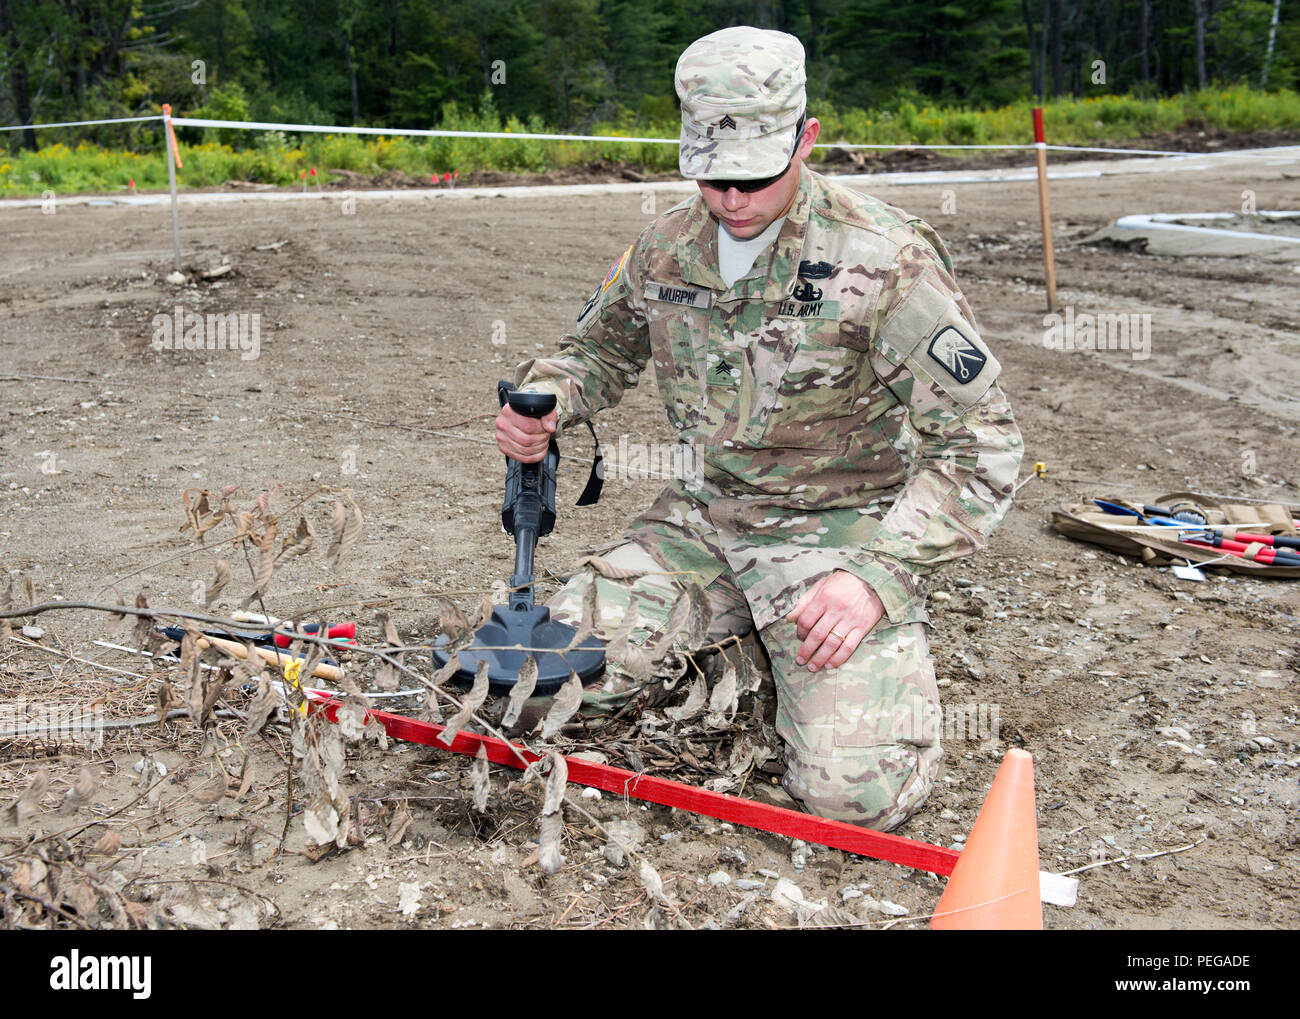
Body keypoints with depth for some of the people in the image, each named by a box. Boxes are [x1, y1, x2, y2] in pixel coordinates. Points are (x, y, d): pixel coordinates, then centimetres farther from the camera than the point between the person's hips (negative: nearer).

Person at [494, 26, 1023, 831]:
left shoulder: (884, 261, -16)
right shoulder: (668, 249, 2)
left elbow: (980, 445, -15)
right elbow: (598, 350, 21)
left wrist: (876, 576, -26)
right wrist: (543, 403, -4)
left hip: (841, 530, -5)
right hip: (704, 517, 5)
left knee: (855, 787, -23)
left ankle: (884, 651, 12)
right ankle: (747, 642, 13)